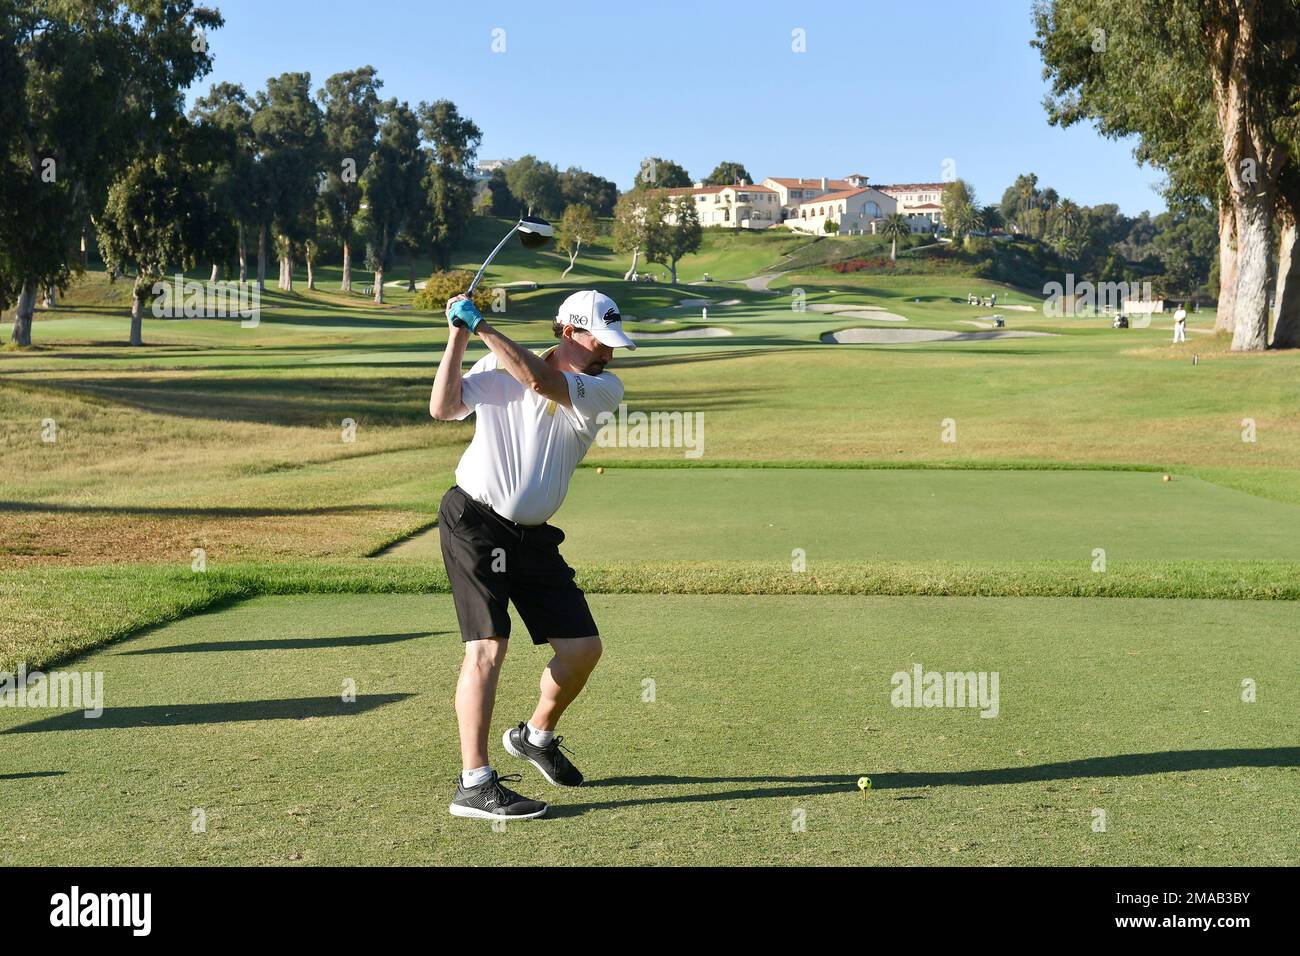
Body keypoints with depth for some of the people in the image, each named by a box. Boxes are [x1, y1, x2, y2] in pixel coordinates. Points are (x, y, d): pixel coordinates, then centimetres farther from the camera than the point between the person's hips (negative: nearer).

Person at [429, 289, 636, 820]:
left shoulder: (605, 389, -1)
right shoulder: (497, 368, 0)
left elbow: (541, 381, -18)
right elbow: (442, 408, -7)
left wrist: (482, 326, -16)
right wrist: (460, 337, -11)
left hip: (533, 536, 4)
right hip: (474, 522, -4)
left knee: (583, 647, 3)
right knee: (487, 646, -15)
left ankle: (535, 736, 30)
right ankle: (474, 785, -14)